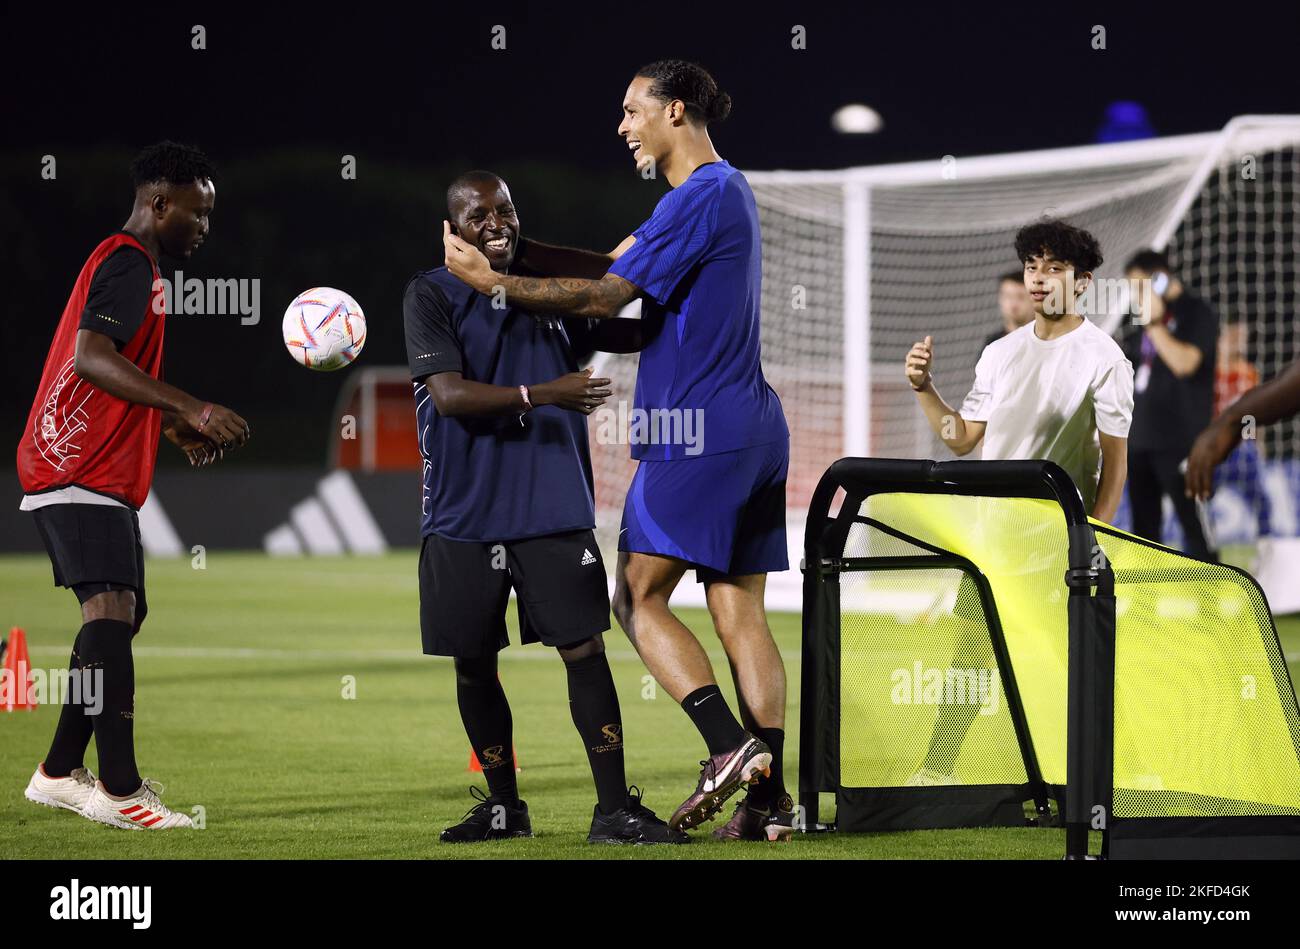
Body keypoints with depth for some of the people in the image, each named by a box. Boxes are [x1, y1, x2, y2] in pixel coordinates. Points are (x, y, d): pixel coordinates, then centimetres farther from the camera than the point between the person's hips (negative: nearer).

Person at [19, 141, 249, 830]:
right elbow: (91, 358, -26)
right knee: (111, 609, -21)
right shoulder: (127, 263, -11)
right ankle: (120, 790, -30)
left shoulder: (123, 263, 23)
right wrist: (191, 409, -31)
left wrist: (174, 427, 29)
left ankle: (61, 773, 23)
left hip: (97, 475, 12)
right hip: (80, 475, -12)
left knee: (117, 617, 16)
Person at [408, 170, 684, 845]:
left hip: (553, 505, 2)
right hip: (465, 511, -2)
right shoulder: (430, 296, -2)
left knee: (584, 650, -6)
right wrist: (544, 395, -26)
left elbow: (631, 334, 24)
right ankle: (503, 806, 22)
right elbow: (449, 394, -14)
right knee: (473, 664, 6)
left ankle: (614, 810, -4)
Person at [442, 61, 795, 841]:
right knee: (740, 611, 6)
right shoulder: (729, 192, 18)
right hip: (754, 433, 9)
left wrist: (494, 281, -8)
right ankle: (770, 798, 1)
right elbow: (619, 267, 20)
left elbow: (606, 297, -14)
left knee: (639, 596, -4)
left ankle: (731, 744, -15)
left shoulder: (698, 199, -13)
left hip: (699, 435, -9)